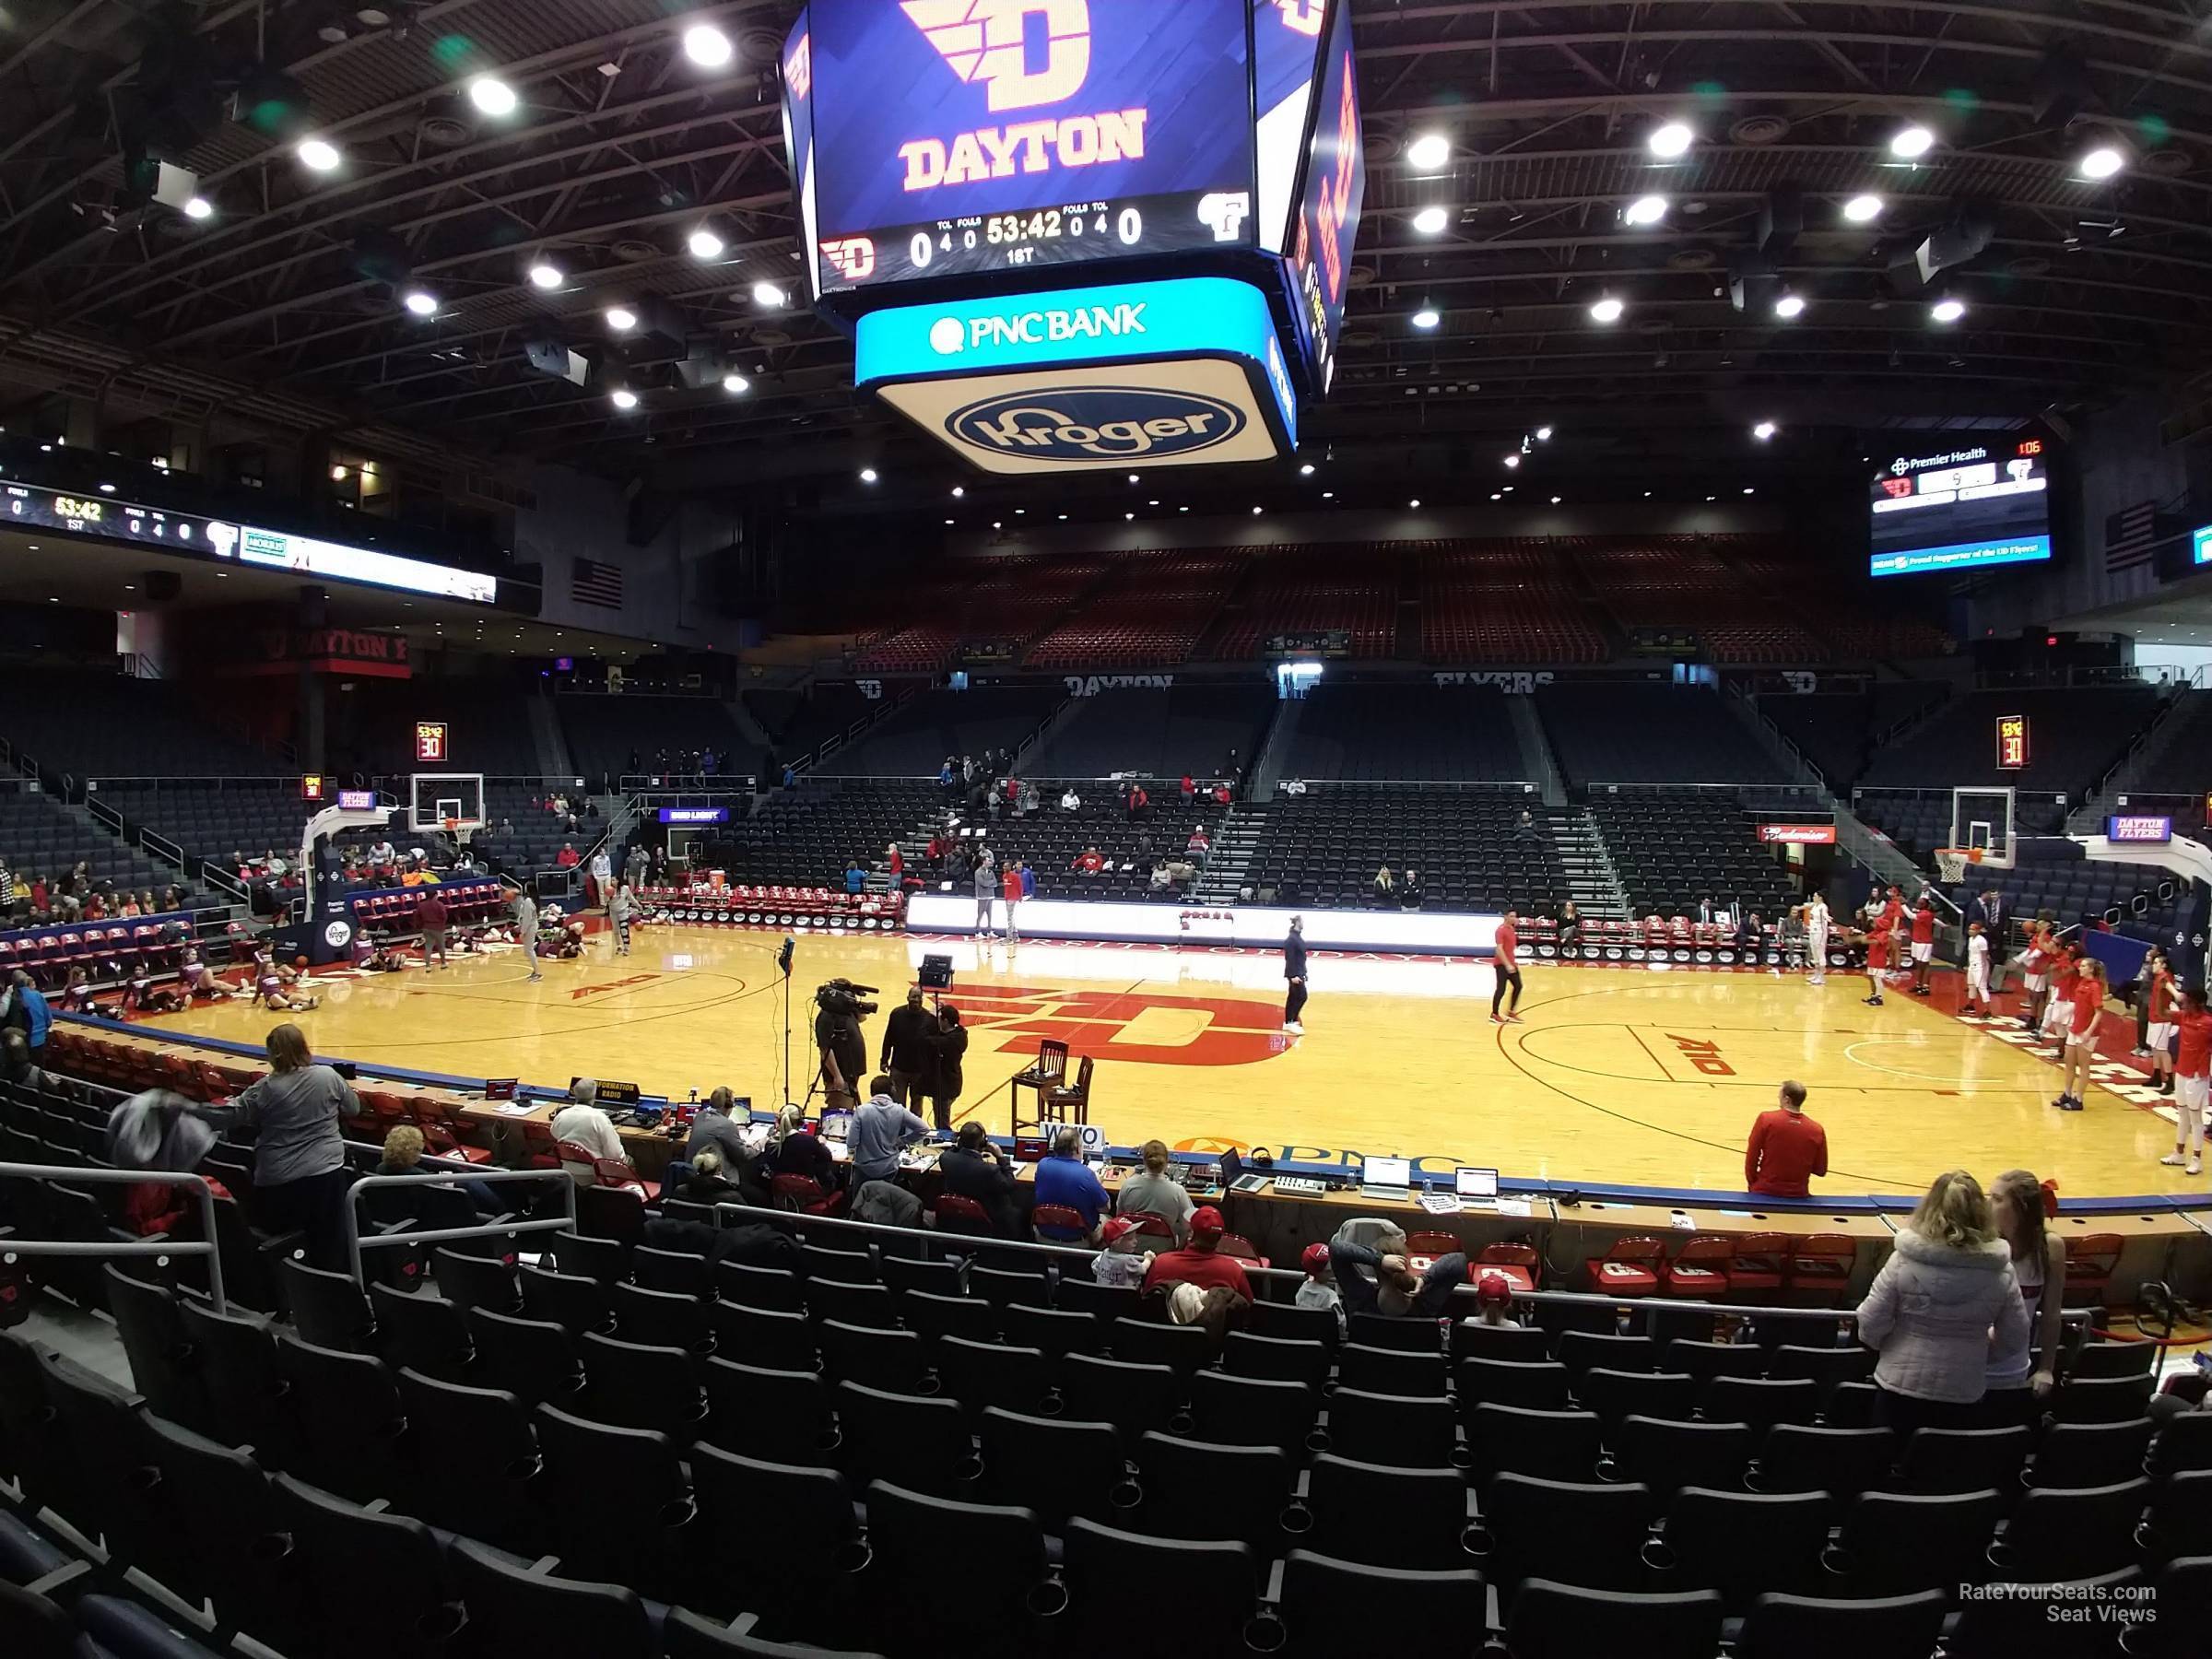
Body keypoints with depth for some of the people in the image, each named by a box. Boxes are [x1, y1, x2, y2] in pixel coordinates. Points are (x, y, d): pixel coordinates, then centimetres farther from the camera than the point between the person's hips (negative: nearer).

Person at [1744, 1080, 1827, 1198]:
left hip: (1765, 1191, -2)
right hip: (1798, 1194, 2)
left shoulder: (1765, 1119, -14)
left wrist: (1752, 1183, 6)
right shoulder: (1817, 1130, -7)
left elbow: (1751, 1157, -8)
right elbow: (1821, 1170, 3)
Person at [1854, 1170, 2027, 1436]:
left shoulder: (1904, 1260, -17)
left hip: (1901, 1391, -2)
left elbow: (1870, 1326, -13)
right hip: (1963, 1398, 2)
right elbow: (2015, 1339, 0)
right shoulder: (2001, 1271, -10)